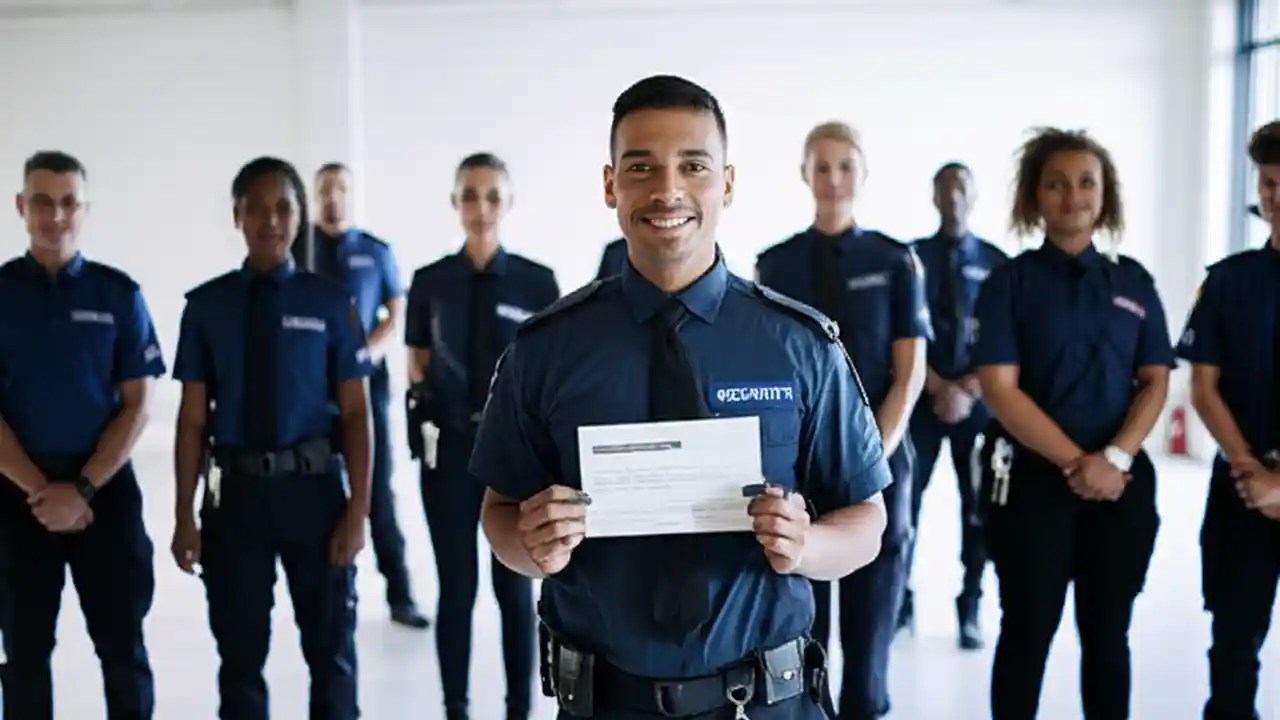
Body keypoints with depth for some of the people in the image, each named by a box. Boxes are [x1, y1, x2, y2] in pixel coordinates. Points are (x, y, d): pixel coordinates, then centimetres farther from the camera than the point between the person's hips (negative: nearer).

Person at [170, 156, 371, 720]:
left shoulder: (329, 303, -4)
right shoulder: (207, 306, -2)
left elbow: (356, 415, -4)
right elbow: (193, 418, 0)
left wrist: (357, 510, -9)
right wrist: (185, 516, -2)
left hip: (313, 488, -1)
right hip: (236, 492, 1)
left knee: (330, 649, 15)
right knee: (240, 653, 15)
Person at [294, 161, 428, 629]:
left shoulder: (377, 252, 6)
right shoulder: (296, 251, 5)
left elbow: (397, 315, 6)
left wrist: (368, 354, -11)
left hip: (367, 382, 0)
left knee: (378, 490, 2)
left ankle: (400, 596, 6)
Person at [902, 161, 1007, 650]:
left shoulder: (997, 264, 3)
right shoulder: (912, 257, 2)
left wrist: (968, 390, -11)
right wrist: (940, 388, -11)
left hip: (978, 403, 1)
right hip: (922, 400, -1)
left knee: (977, 508, 6)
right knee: (903, 501, -1)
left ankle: (970, 609, 18)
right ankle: (899, 601, 12)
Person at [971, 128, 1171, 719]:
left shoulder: (1133, 282, 7)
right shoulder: (1010, 282, -3)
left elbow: (1155, 383, 4)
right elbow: (1000, 390, -10)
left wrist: (1115, 457, -12)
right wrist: (1074, 462, -16)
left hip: (1122, 480, 3)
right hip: (1033, 479, -3)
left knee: (1107, 634, 11)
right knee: (1027, 632, 5)